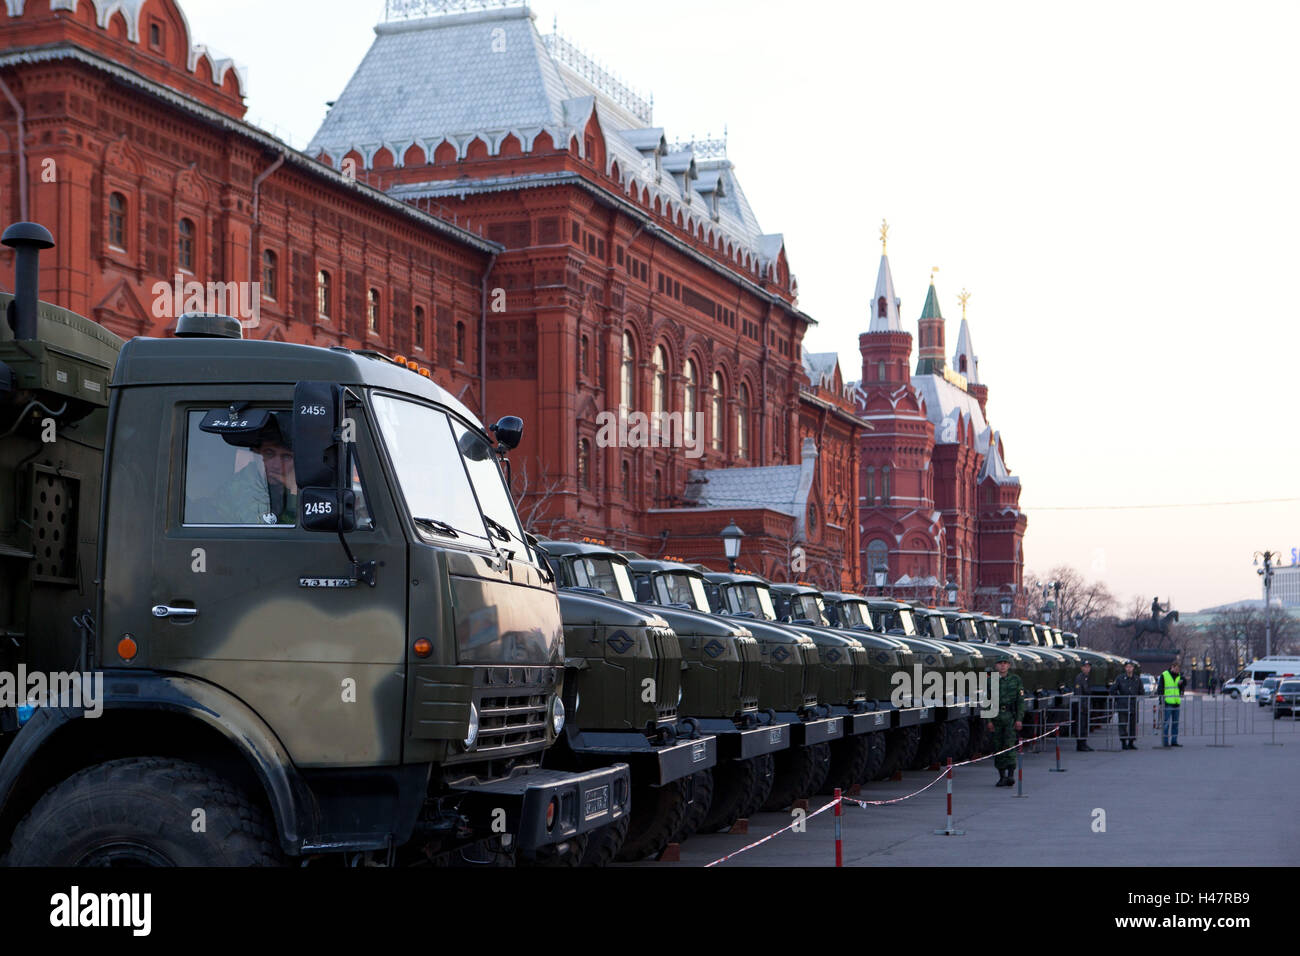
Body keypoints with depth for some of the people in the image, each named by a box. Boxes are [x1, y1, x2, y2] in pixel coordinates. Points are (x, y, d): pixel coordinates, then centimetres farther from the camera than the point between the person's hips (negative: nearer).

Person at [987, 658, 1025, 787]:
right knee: (998, 747, 3)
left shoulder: (1015, 680, 4)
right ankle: (1002, 776, 11)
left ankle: (1011, 775, -17)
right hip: (996, 717, 3)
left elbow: (1021, 700, 2)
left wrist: (1019, 719, -7)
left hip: (1011, 717, -3)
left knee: (1009, 745, -14)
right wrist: (989, 720, 2)